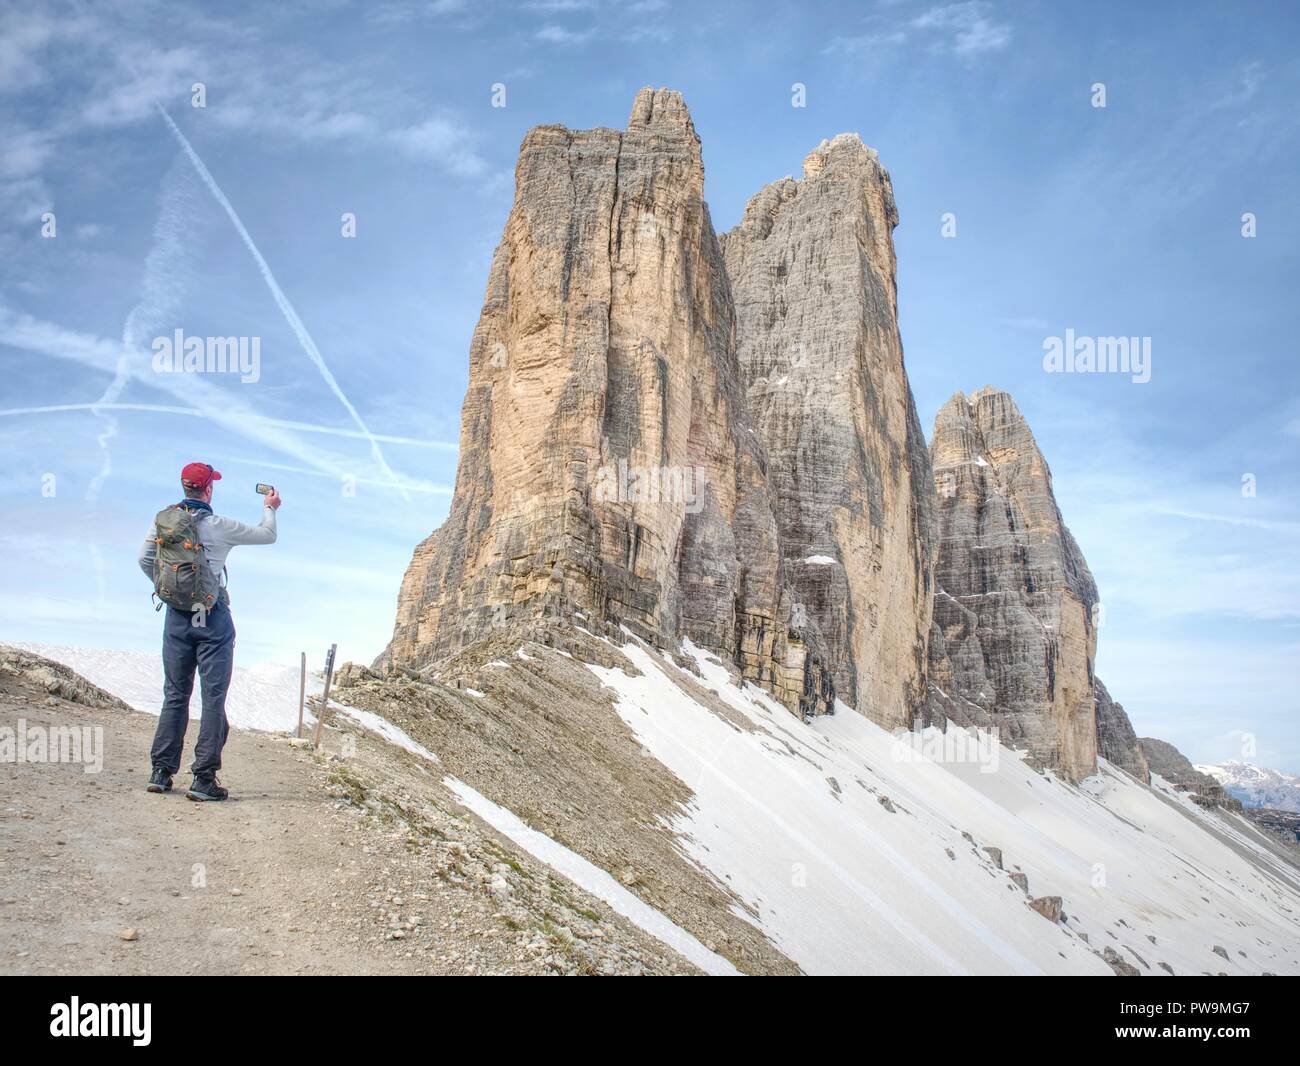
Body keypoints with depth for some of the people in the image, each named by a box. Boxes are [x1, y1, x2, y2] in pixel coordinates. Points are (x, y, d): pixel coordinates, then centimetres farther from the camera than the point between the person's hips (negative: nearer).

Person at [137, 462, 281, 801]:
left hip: (177, 616, 4)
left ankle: (161, 772, 15)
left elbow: (145, 559, 6)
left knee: (175, 694, 14)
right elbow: (267, 536, 3)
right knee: (213, 697, 1)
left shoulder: (163, 520, 1)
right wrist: (270, 508, 22)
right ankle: (203, 778, -1)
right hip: (213, 617, -4)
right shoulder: (220, 527, -9)